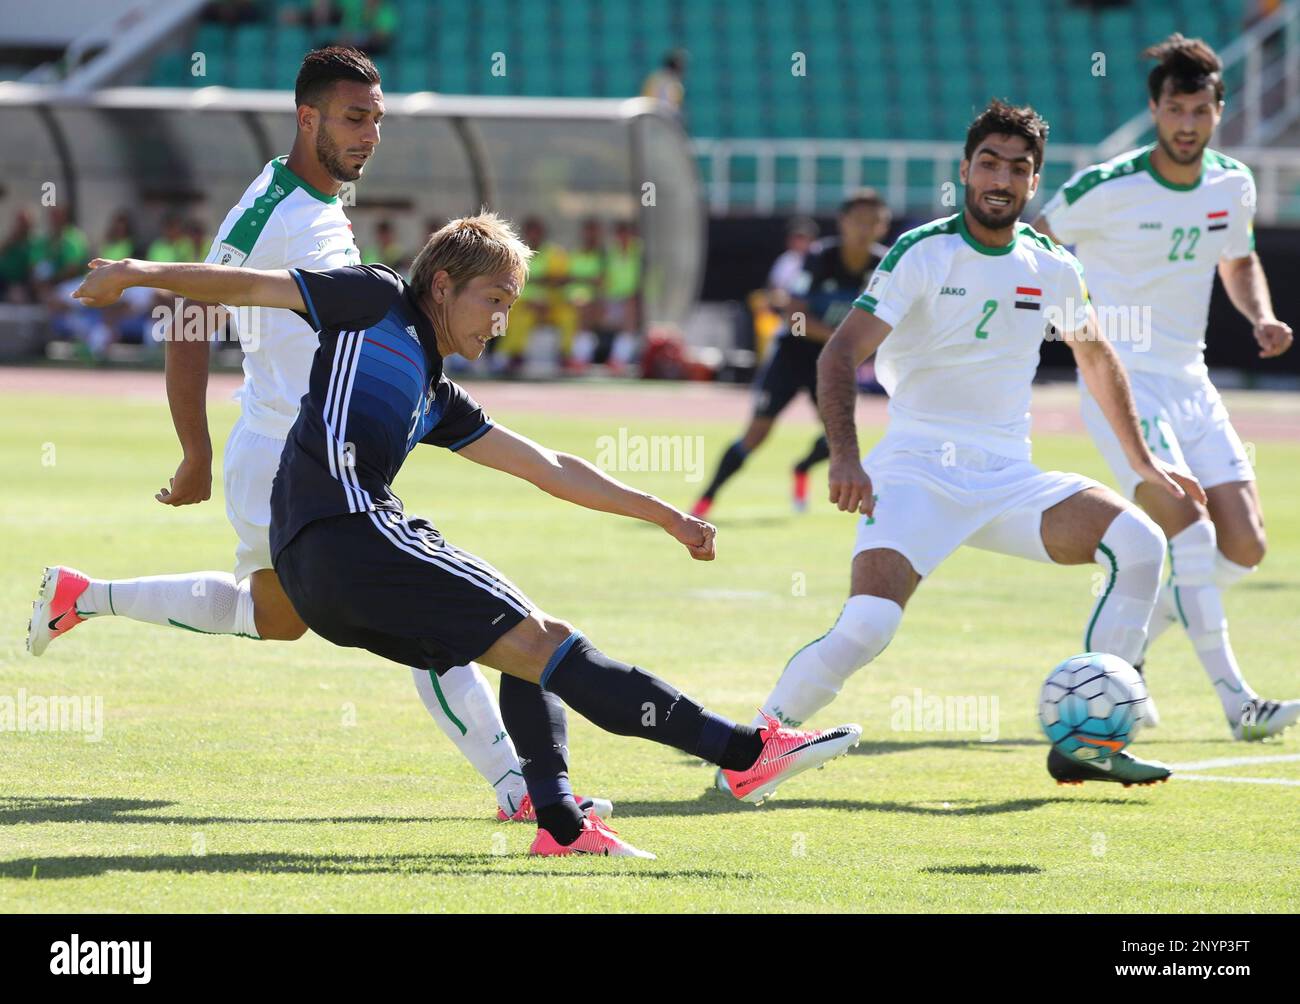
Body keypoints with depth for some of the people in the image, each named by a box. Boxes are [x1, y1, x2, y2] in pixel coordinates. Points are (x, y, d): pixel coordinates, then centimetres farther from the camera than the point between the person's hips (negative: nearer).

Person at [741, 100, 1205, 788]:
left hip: (1009, 479, 5)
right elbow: (840, 354, -13)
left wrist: (1143, 461, 26)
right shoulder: (922, 254, -7)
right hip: (917, 469, -5)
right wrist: (844, 457, -28)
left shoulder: (1052, 268, 8)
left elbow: (1096, 360, 26)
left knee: (1139, 541, -16)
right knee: (865, 628, -25)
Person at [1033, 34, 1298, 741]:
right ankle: (1236, 702, -18)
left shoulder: (1233, 185, 3)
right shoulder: (1105, 190, -14)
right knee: (1187, 528, -21)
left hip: (1190, 384, 6)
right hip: (1121, 383, -6)